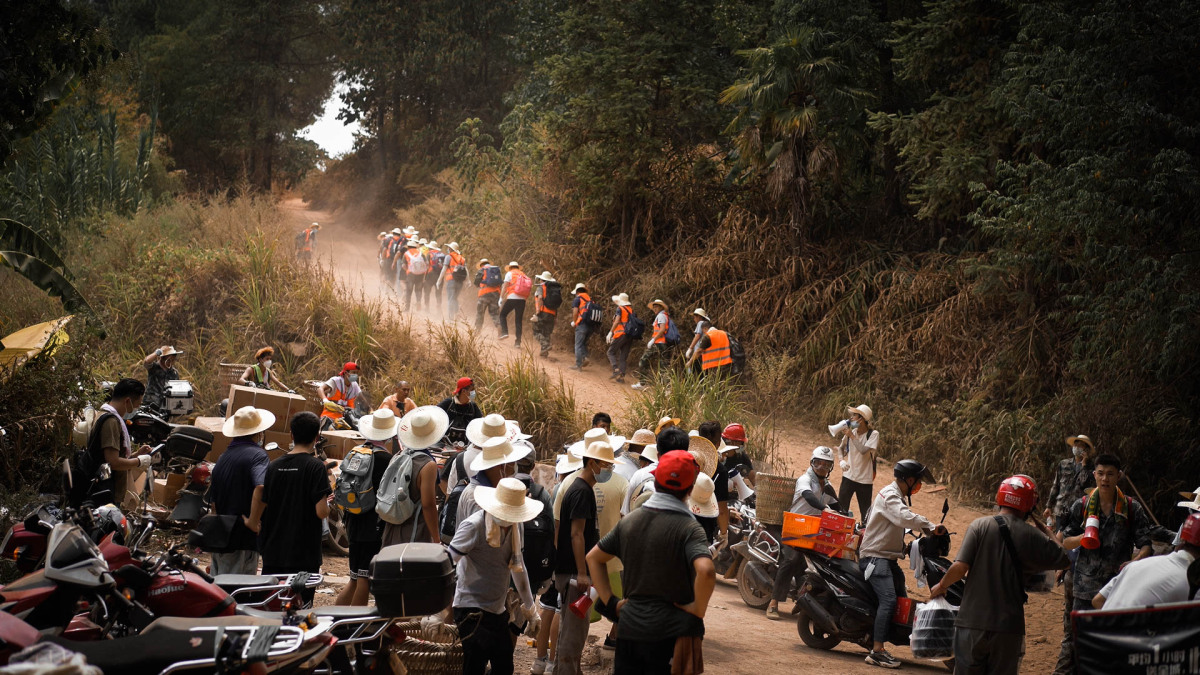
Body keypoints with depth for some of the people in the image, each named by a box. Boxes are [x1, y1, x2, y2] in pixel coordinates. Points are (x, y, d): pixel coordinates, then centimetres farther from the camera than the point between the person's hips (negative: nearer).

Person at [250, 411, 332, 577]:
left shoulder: (273, 466, 5)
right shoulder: (315, 466, -10)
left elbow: (256, 509, 6)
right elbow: (321, 512, -16)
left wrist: (253, 523, 27)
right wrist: (327, 506, 7)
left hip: (272, 553, 5)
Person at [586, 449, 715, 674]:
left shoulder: (629, 521, 7)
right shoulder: (688, 528, -12)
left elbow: (593, 558, 16)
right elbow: (706, 571, -29)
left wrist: (610, 602, 13)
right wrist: (698, 610, -15)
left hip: (629, 628, 5)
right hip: (668, 635, -5)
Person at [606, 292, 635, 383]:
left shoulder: (620, 308, -4)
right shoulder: (631, 310, 15)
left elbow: (617, 321, -13)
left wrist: (610, 332, -12)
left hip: (620, 334, -6)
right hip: (630, 336, 6)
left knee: (611, 352, 5)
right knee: (624, 357, 9)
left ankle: (616, 370, -12)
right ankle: (621, 377, 4)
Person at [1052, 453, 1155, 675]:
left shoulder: (1132, 509, -1)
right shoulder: (1081, 506, 1)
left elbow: (1145, 544, -1)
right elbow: (1066, 542, 6)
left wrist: (1135, 562, -22)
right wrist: (1082, 538, -16)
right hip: (1086, 583, 0)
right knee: (1074, 636, -1)